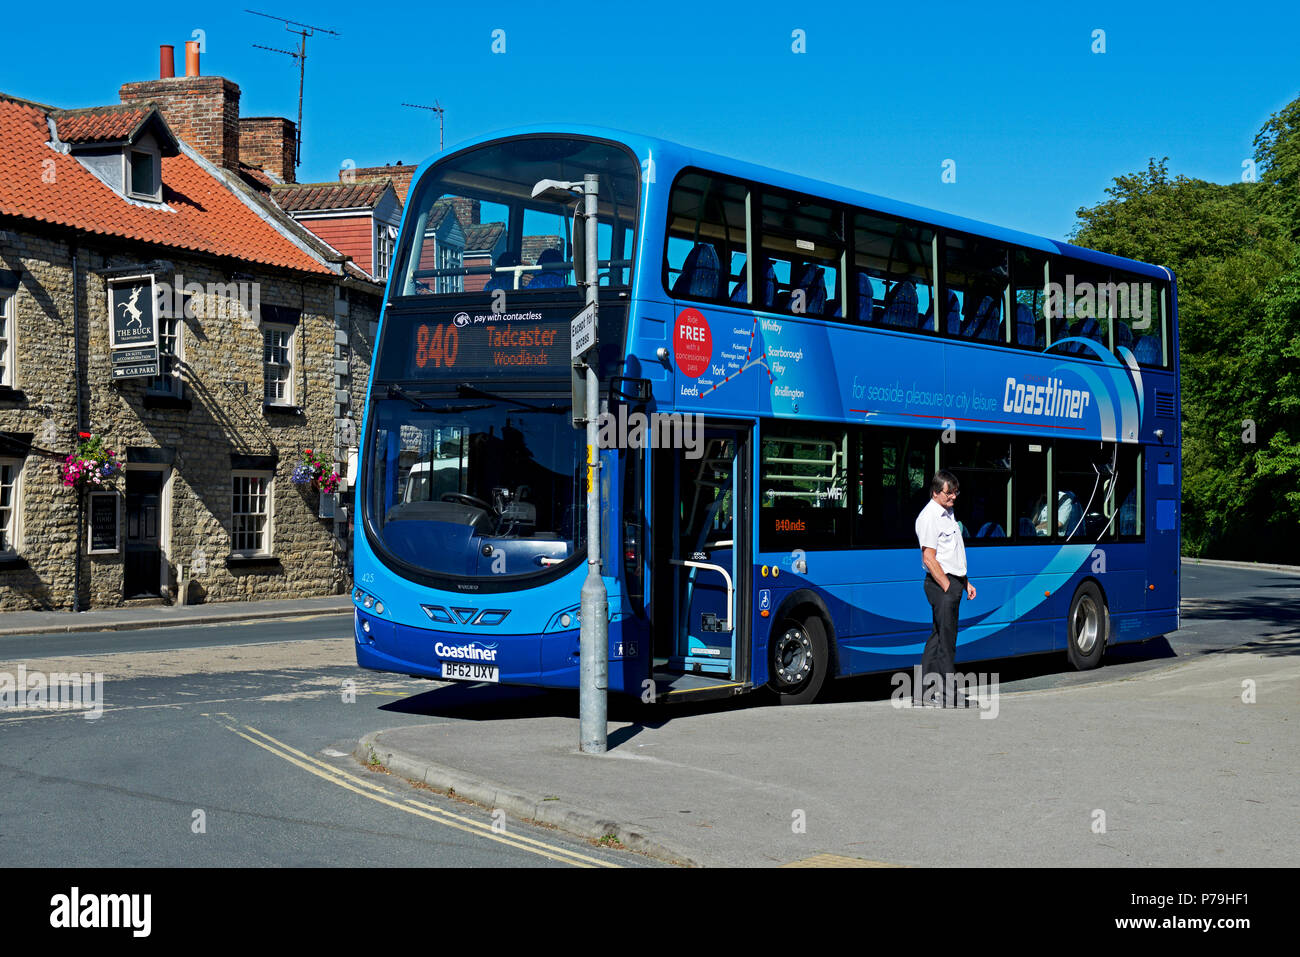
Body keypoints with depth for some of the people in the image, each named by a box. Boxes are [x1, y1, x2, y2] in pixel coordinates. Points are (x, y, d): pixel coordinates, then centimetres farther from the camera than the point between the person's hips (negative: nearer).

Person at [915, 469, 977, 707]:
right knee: (946, 639, -7)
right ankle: (946, 695, -4)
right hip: (940, 582, -10)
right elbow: (929, 558, -17)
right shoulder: (929, 517, -13)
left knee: (938, 635, 12)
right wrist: (948, 587, -18)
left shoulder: (948, 514, 17)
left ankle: (922, 690, 17)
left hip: (952, 582, 10)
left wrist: (965, 583, 20)